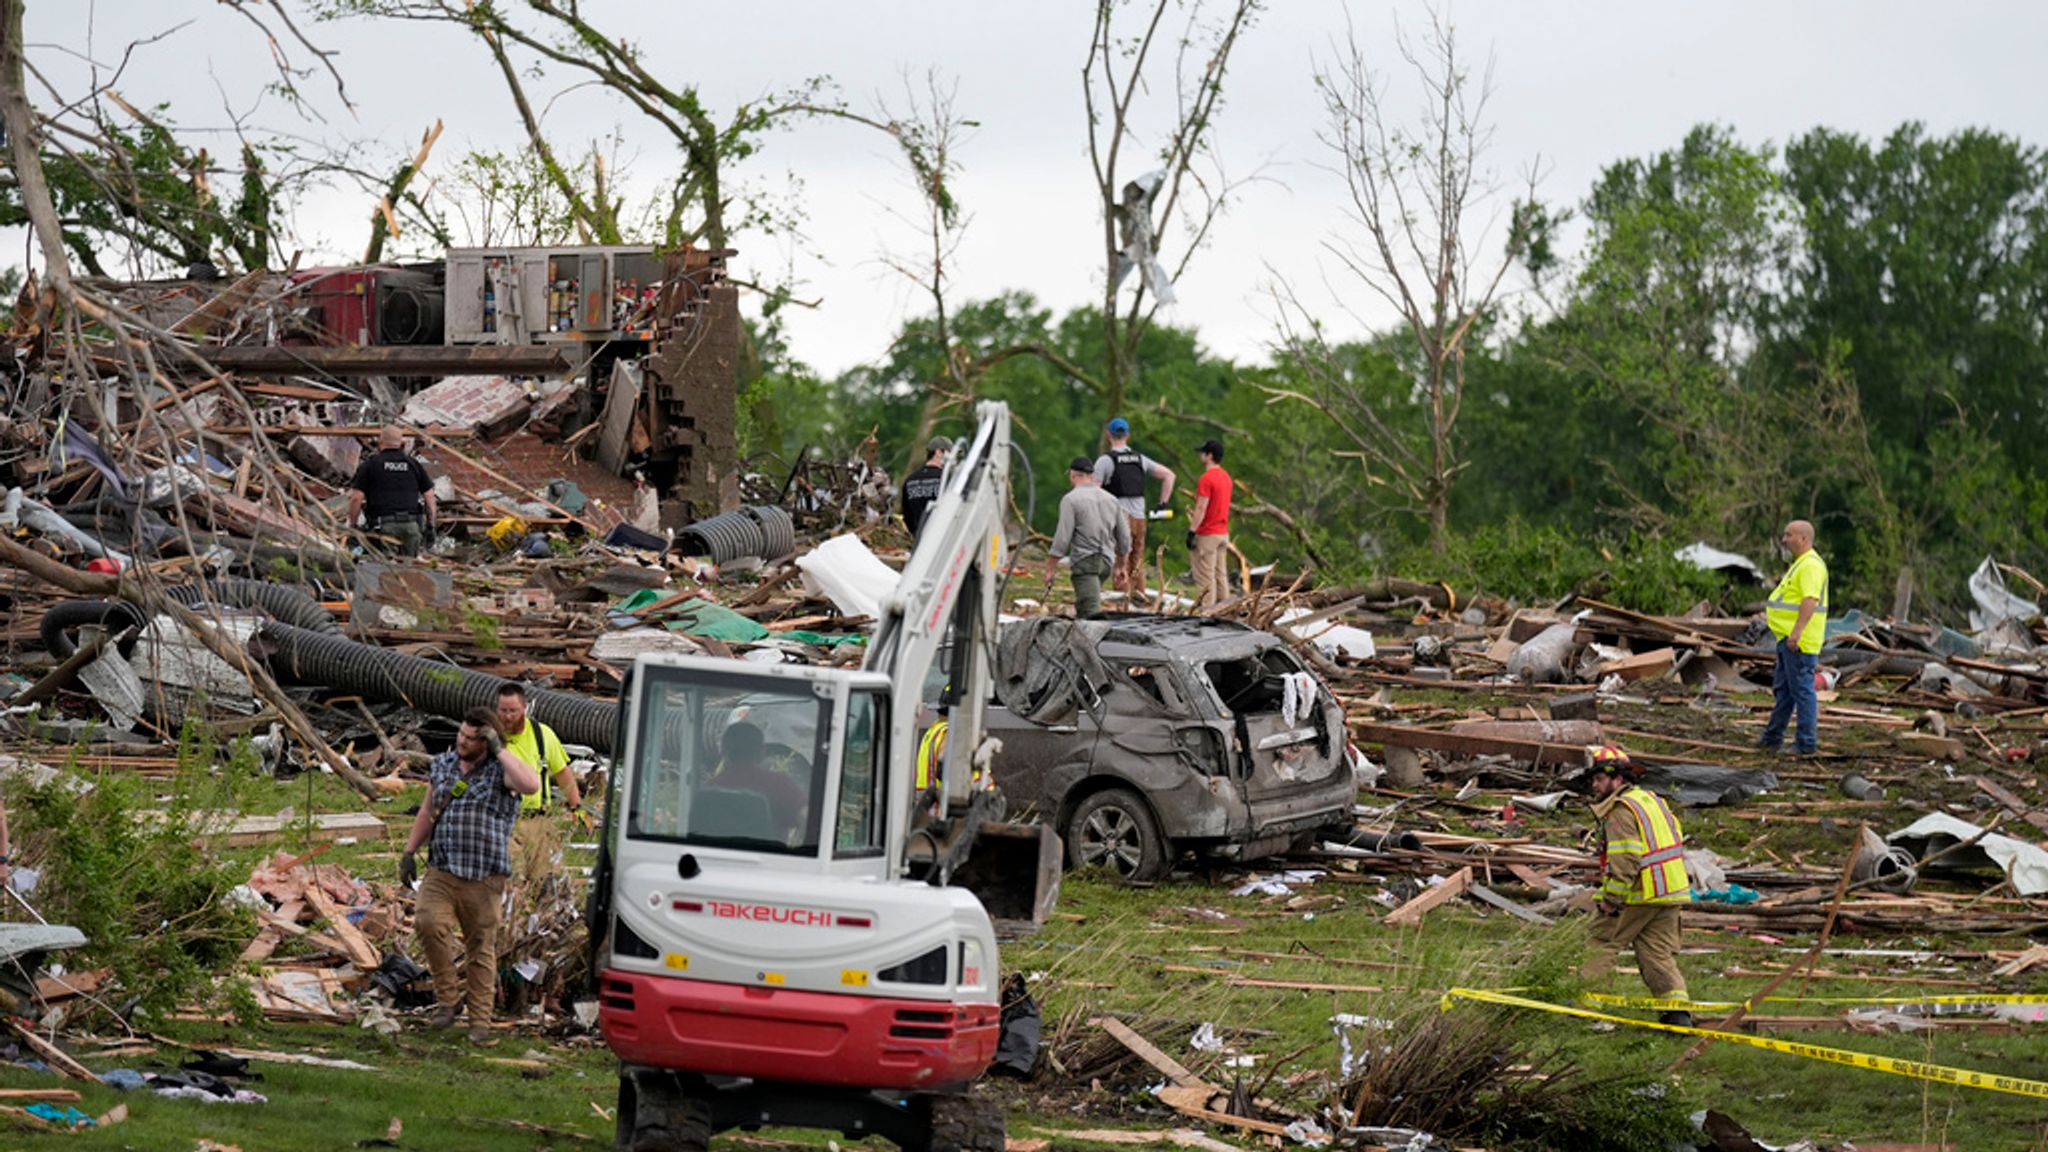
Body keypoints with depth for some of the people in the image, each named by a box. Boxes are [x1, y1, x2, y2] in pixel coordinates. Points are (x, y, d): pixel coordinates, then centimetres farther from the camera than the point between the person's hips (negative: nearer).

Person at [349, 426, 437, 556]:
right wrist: (431, 526, 19)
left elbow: (356, 498, -3)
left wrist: (352, 525, 6)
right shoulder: (414, 464, 15)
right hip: (411, 525, 3)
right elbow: (429, 496, 14)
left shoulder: (370, 464, 4)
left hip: (384, 526, -3)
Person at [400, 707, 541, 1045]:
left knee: (481, 948, 3)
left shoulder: (500, 770, -4)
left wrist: (499, 750, -21)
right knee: (428, 922, -21)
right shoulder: (442, 765, 12)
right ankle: (447, 998, -6)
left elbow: (531, 785, -27)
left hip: (484, 877, -3)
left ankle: (480, 1021, 12)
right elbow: (427, 812, 22)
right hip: (441, 871, 3)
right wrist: (409, 852, 17)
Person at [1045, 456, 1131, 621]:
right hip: (1106, 561, 7)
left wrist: (1050, 570, -8)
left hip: (1084, 562, -7)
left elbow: (1062, 538, -12)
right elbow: (1124, 539, 16)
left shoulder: (1071, 499, -6)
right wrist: (1119, 564, 29)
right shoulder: (1111, 499, 13)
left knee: (1092, 611, -14)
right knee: (1082, 608, 21)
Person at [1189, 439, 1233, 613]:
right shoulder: (1226, 477, 12)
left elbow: (1201, 508, -19)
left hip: (1208, 534, -9)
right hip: (1223, 533, 9)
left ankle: (1206, 609, -7)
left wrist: (1192, 532, -16)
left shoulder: (1207, 478, -16)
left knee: (1205, 576, -6)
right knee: (1221, 574, 11)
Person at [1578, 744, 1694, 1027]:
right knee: (1658, 953, 9)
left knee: (1603, 943, 4)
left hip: (1639, 897, -8)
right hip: (1671, 894, 8)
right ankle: (1677, 1011, 0)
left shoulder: (1621, 811, -13)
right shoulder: (1652, 800, 17)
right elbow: (1678, 843, 21)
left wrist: (1610, 899, -19)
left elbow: (1625, 860, -22)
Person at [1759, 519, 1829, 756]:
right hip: (1788, 639, 11)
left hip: (1799, 641, -11)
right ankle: (1773, 737, 25)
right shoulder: (1800, 563, 19)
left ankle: (1807, 743, -4)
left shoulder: (1811, 565, -16)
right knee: (1782, 689, 17)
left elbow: (1810, 599, -26)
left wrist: (1797, 631, -32)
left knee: (1801, 689, -7)